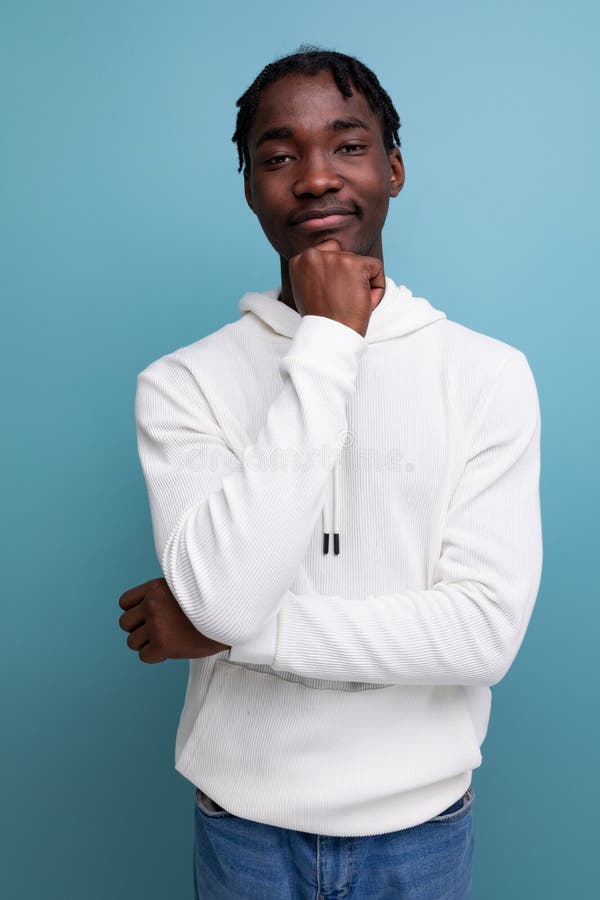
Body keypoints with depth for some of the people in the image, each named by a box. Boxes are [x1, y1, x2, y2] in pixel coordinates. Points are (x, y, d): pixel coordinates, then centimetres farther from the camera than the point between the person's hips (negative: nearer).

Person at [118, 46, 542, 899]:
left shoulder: (491, 373, -10)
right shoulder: (183, 382, -10)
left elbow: (489, 631, -17)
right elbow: (223, 598, -24)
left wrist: (238, 630, -19)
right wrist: (326, 344, -22)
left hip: (422, 826, 1)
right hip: (245, 826, 0)